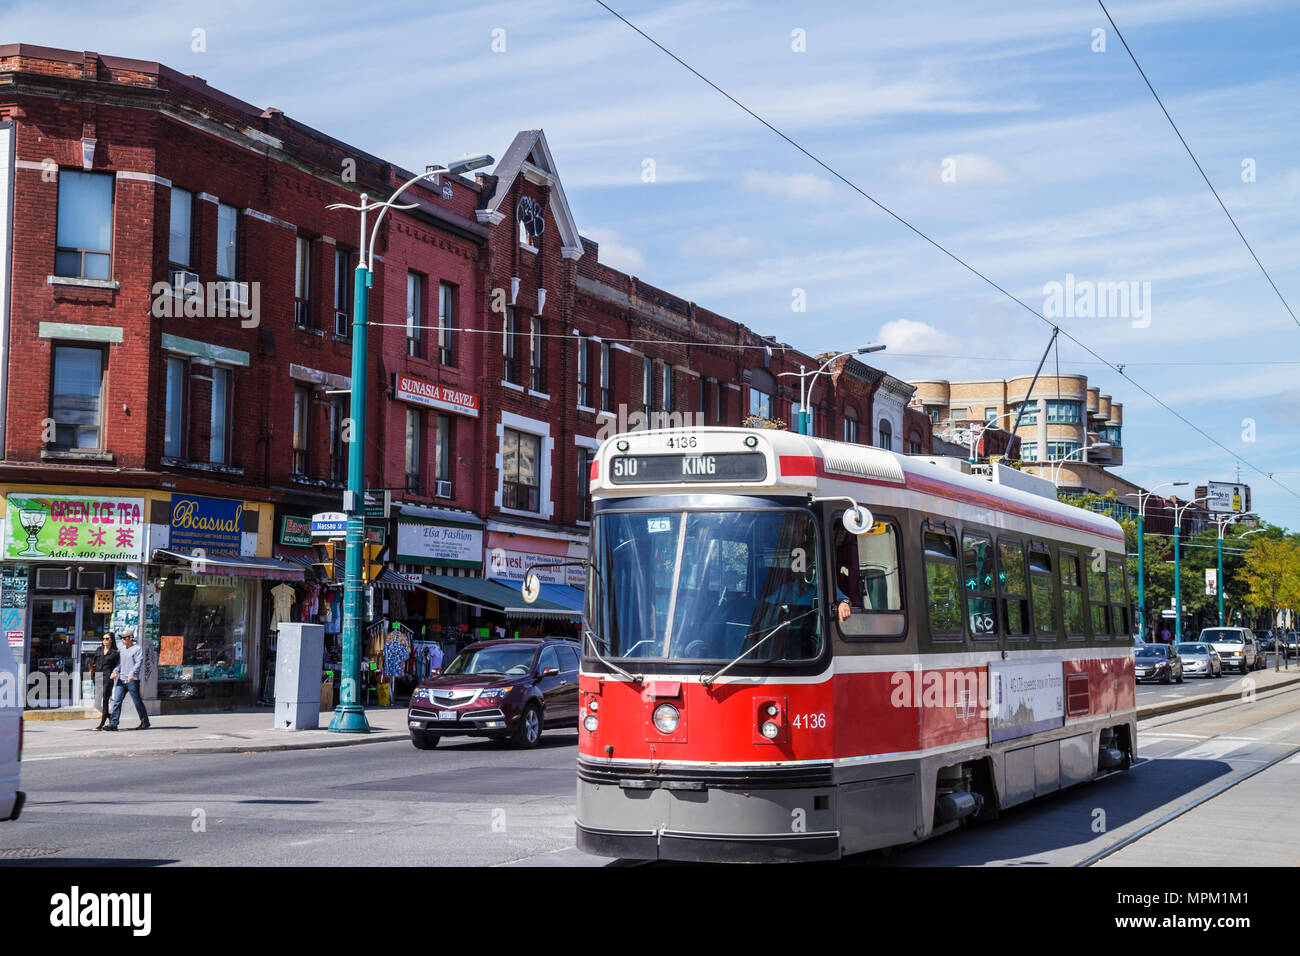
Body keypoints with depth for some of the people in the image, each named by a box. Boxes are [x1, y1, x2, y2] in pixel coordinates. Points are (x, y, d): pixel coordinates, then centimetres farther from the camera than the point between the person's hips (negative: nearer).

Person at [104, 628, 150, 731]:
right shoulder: (122, 649, 17)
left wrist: (132, 674, -26)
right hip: (121, 680, 6)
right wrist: (116, 672, -1)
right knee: (116, 701, -3)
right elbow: (120, 663, 18)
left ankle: (145, 722, 15)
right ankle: (113, 724, -4)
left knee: (137, 702, 2)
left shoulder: (137, 649, -4)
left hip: (132, 680, -6)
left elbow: (139, 663, -14)